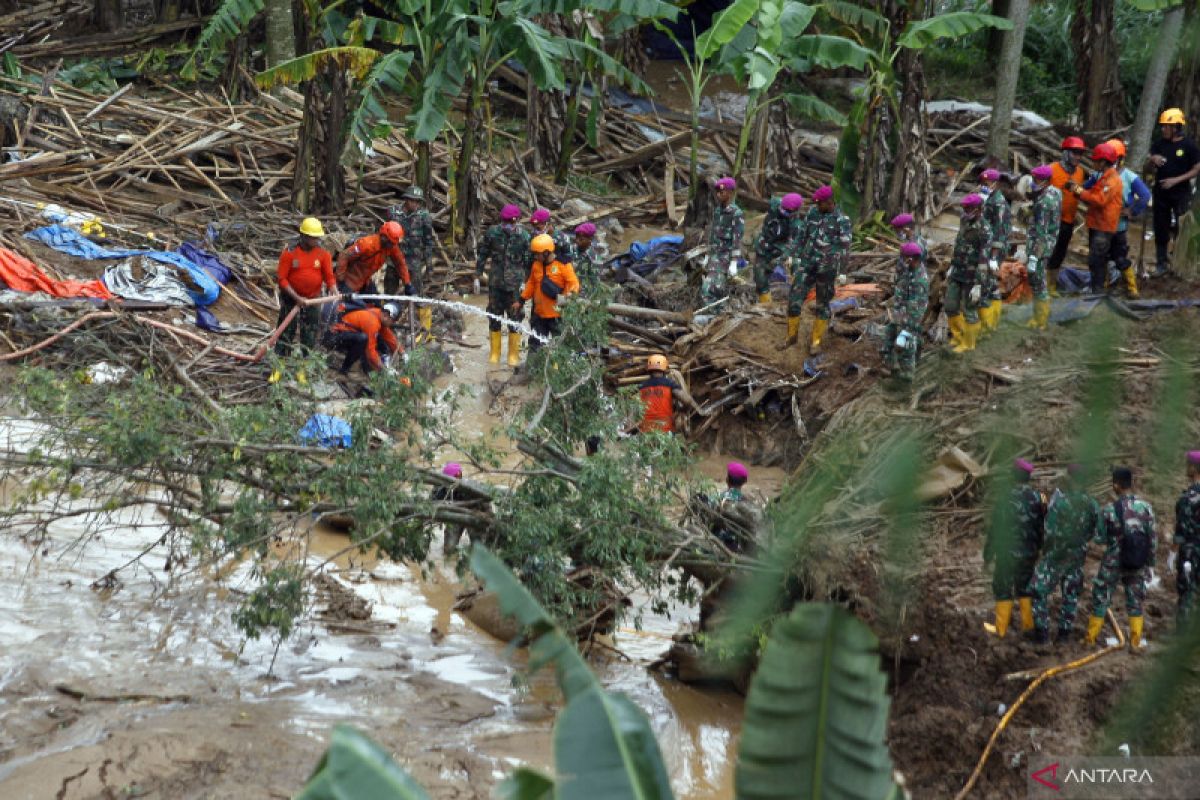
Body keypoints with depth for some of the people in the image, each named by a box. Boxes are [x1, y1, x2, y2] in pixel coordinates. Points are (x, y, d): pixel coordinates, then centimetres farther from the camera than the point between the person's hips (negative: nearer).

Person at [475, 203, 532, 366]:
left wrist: (525, 282, -7)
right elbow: (482, 255, 8)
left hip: (515, 284, -2)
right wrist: (477, 277, 6)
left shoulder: (523, 236, -6)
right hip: (495, 283, 2)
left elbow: (528, 261, -2)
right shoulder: (492, 232, -1)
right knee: (494, 317, 8)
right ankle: (495, 353, 20)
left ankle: (513, 355, 12)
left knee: (515, 319, 2)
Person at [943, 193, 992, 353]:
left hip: (972, 278, -8)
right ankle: (958, 335, 33)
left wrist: (978, 286, -23)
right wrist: (951, 268, 22)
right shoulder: (966, 224, 3)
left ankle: (968, 343, 24)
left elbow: (983, 261, -23)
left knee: (969, 311, 6)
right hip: (958, 274, 8)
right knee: (950, 306, 12)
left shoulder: (984, 231, -23)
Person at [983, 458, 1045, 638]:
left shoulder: (1007, 498, -20)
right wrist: (1038, 548, 19)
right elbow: (1042, 526, 5)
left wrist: (988, 552, -5)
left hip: (1008, 553, -5)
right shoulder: (1037, 498, -4)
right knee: (1025, 586, 18)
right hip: (1030, 553, 5)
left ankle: (1001, 628, 10)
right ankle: (1028, 625, 23)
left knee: (1003, 588, 6)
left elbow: (997, 528, -15)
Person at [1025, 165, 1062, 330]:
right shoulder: (1055, 192, 5)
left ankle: (1040, 322, 10)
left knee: (1037, 283, 1)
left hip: (1040, 246, -10)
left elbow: (1041, 232, -26)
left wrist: (1033, 256, -25)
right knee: (1040, 281, 20)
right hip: (1050, 241, 10)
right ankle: (1040, 315, 31)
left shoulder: (1044, 202, -25)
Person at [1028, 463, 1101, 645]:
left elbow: (1050, 529, -18)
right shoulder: (1092, 504, -5)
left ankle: (1041, 632, 3)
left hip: (1056, 554, -5)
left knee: (1040, 591, 5)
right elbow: (1094, 531, 5)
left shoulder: (1060, 501, -21)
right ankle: (1065, 632, 20)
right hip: (1078, 554, 5)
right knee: (1071, 593, 16)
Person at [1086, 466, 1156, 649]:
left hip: (1113, 564, -2)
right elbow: (1153, 539, -2)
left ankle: (1091, 639, 19)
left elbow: (1101, 539, -6)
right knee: (1135, 602, 13)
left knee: (1101, 599, 12)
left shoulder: (1110, 509, -15)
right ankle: (1135, 643, 12)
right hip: (1138, 565, 2)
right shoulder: (1146, 507, -7)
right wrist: (1149, 562, 8)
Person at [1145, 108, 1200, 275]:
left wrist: (1176, 180, -16)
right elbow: (1146, 169, 8)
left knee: (1181, 229, -4)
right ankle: (1162, 263, 15)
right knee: (1161, 229, 7)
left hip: (1181, 194, -4)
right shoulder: (1158, 145, 4)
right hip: (1161, 194, 4)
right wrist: (1152, 160, -15)